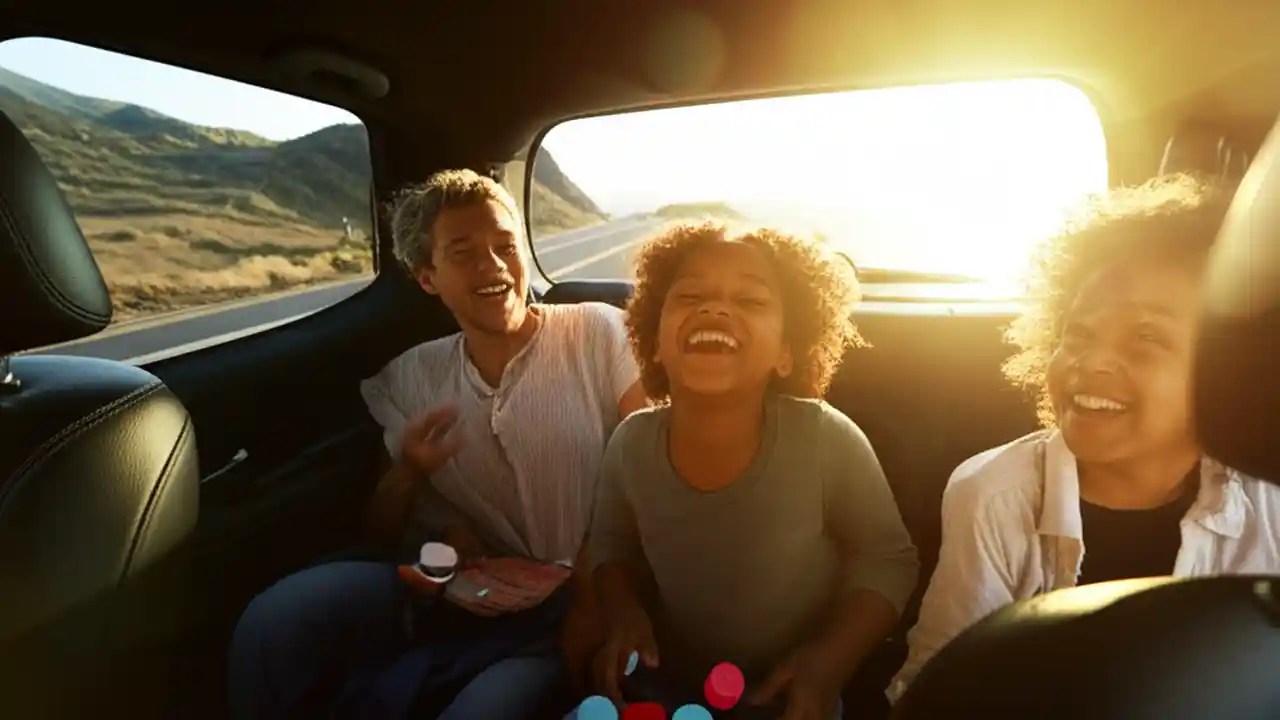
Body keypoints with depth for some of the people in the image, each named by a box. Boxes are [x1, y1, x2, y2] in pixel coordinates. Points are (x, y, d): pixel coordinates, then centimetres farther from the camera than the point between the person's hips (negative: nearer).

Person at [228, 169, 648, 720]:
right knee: (273, 622, -18)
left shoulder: (598, 333, -7)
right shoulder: (411, 377, 5)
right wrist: (408, 471, -10)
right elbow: (383, 534, 11)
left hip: (572, 604, -3)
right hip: (467, 589, 3)